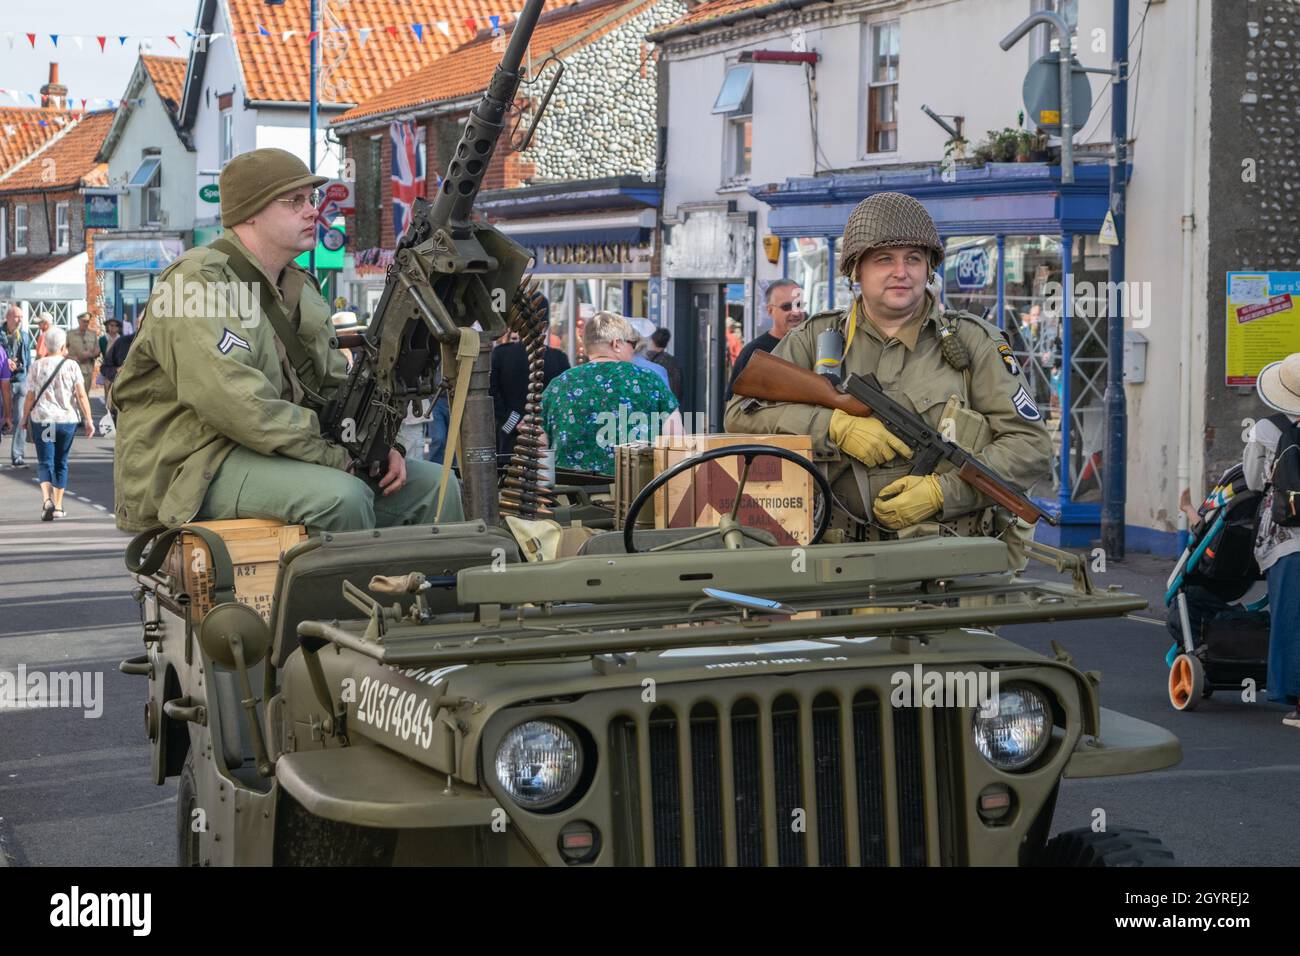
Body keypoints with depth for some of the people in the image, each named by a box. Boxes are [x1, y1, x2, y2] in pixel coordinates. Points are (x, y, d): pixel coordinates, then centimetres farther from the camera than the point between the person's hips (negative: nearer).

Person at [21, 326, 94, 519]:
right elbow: (82, 395, -6)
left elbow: (31, 395, 0)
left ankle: (47, 498, -25)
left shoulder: (37, 366, -2)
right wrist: (89, 420, -3)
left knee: (44, 461, -1)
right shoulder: (71, 366, -2)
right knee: (61, 462, 14)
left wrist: (25, 417, 12)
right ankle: (58, 506, 16)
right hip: (67, 419, 1)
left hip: (41, 418, -1)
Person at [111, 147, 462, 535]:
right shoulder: (199, 281, -12)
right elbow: (238, 404, -25)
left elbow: (336, 386, 20)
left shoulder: (299, 287, 18)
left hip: (284, 454, 9)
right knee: (342, 496, -34)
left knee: (435, 485, -1)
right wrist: (339, 457, -23)